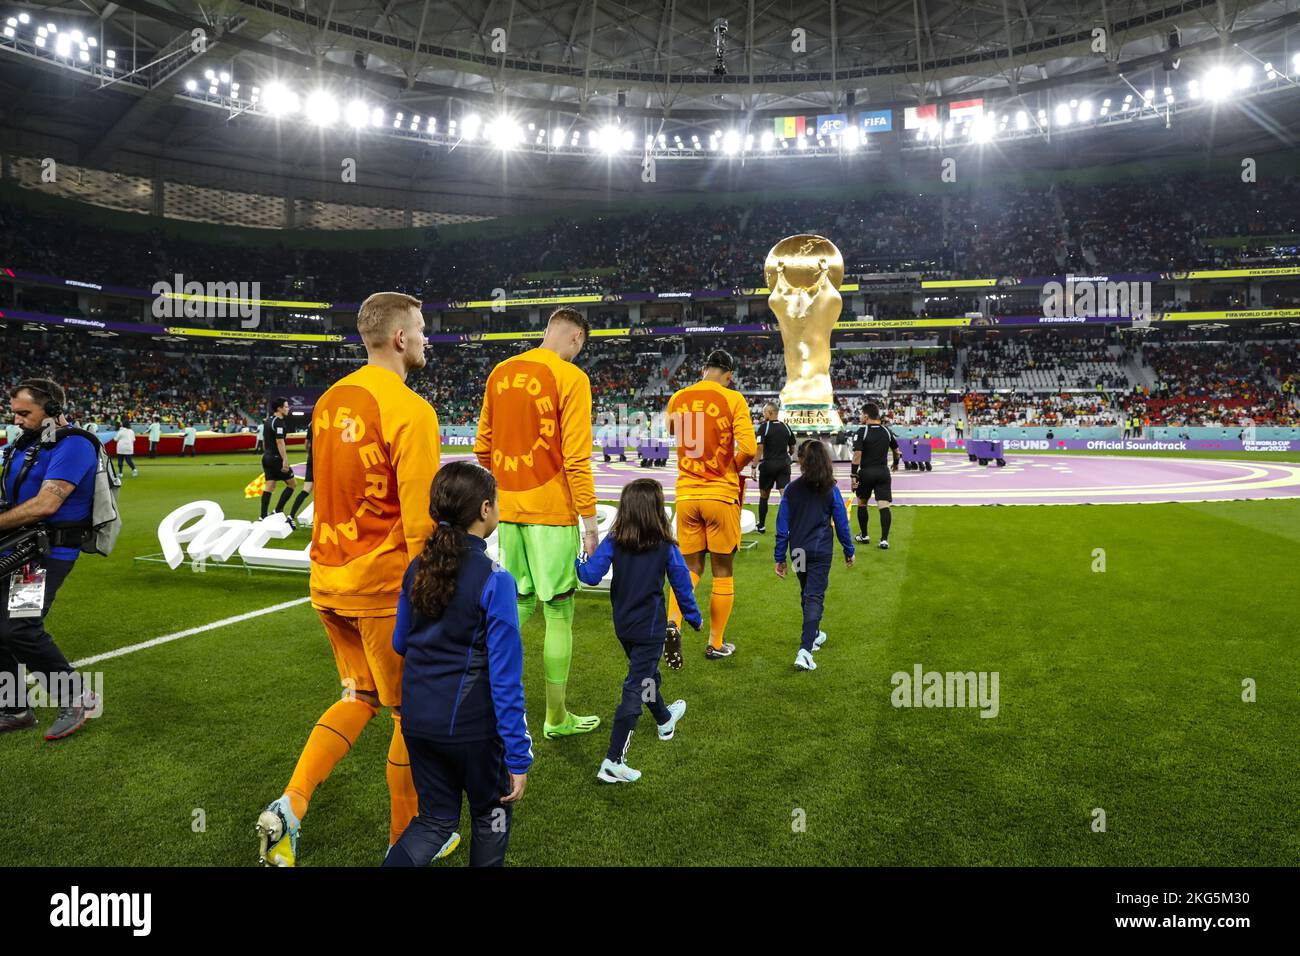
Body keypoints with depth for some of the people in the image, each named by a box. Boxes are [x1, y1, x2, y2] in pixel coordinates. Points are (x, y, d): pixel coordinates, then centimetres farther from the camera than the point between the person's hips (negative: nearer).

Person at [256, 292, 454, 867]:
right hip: (385, 584, -7)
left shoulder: (330, 401, 6)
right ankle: (408, 840, 27)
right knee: (415, 713, 12)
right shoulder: (410, 411, -18)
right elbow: (421, 520, -21)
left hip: (328, 579, 8)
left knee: (360, 696, 24)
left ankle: (290, 805, 11)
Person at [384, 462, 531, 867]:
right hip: (472, 725, -5)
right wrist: (518, 757, -14)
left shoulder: (417, 568, -1)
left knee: (435, 821, 21)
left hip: (418, 720, 6)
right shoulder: (494, 580, -20)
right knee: (491, 814, 20)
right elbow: (505, 677, -19)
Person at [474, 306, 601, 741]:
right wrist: (590, 523, -9)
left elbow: (483, 447, 13)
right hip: (552, 510, -6)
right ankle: (557, 718, 17)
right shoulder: (571, 378, -10)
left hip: (508, 509, 6)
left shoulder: (500, 372, 9)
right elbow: (576, 457, -14)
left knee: (518, 604, 19)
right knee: (559, 612, 6)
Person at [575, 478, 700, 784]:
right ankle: (613, 761, -7)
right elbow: (681, 584, -4)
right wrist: (694, 618, 11)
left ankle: (665, 720, 53)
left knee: (645, 673, 27)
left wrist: (581, 561, 8)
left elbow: (591, 575, -15)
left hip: (623, 626, 4)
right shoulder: (666, 546, -13)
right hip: (650, 628, -4)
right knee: (635, 689, -3)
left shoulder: (613, 542, -10)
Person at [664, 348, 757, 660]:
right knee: (723, 572, 11)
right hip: (721, 495, -3)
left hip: (686, 494, 3)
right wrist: (733, 469, 3)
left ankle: (672, 622, -11)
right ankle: (716, 644, 19)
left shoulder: (677, 398, 4)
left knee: (690, 568, 13)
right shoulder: (733, 399, -8)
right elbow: (749, 448, -15)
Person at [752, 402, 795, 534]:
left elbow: (759, 448, -16)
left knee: (763, 496, 13)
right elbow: (792, 448, 11)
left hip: (768, 464, -3)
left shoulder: (764, 427, -9)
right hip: (784, 464, 3)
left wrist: (754, 466, -15)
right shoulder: (785, 427, 5)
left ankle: (761, 526, 24)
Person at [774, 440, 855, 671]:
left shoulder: (792, 489, -4)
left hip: (798, 552, 2)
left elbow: (782, 525, -2)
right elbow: (842, 523, 1)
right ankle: (804, 651, -17)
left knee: (807, 594, 22)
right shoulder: (831, 490, -6)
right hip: (821, 552, -2)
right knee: (814, 598, -3)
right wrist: (848, 551, 15)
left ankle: (813, 635, 43)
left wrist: (780, 558, 5)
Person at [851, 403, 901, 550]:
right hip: (883, 472, 2)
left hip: (866, 472, -2)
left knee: (862, 504, 17)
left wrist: (854, 475, -12)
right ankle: (884, 539, -10)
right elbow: (897, 452, 16)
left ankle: (864, 536, 26)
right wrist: (895, 464, 36)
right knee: (884, 506, -3)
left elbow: (857, 455, -15)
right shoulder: (887, 431, 5)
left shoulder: (862, 432, -8)